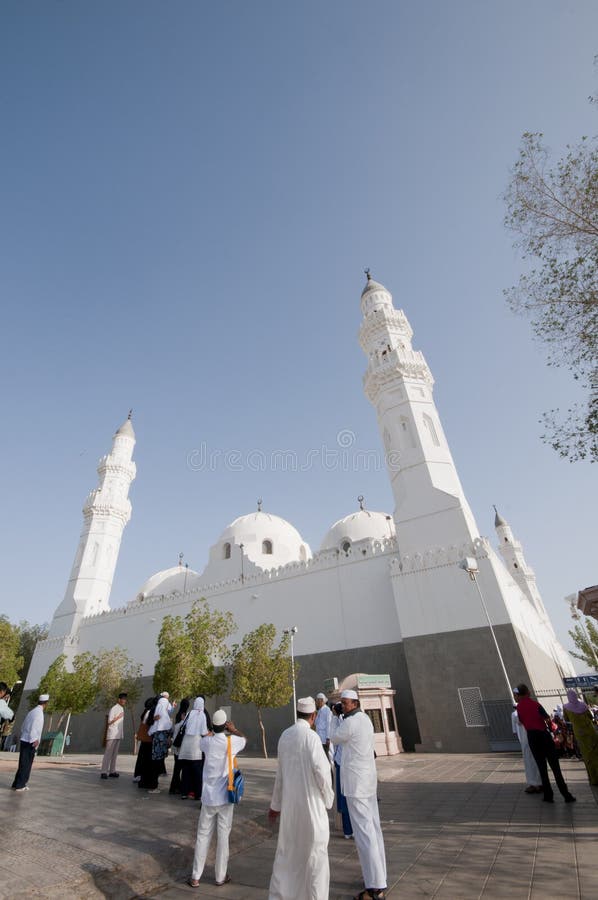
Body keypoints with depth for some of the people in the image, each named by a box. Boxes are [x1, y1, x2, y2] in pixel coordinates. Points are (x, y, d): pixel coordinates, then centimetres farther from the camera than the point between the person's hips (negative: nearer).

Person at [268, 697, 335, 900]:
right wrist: (328, 798, -1)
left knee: (287, 850, 21)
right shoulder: (311, 737, -21)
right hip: (310, 801, -6)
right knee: (315, 852, 14)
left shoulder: (284, 736, -1)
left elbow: (280, 772, 8)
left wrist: (275, 804, 17)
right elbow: (322, 771, -19)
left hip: (289, 802, 6)